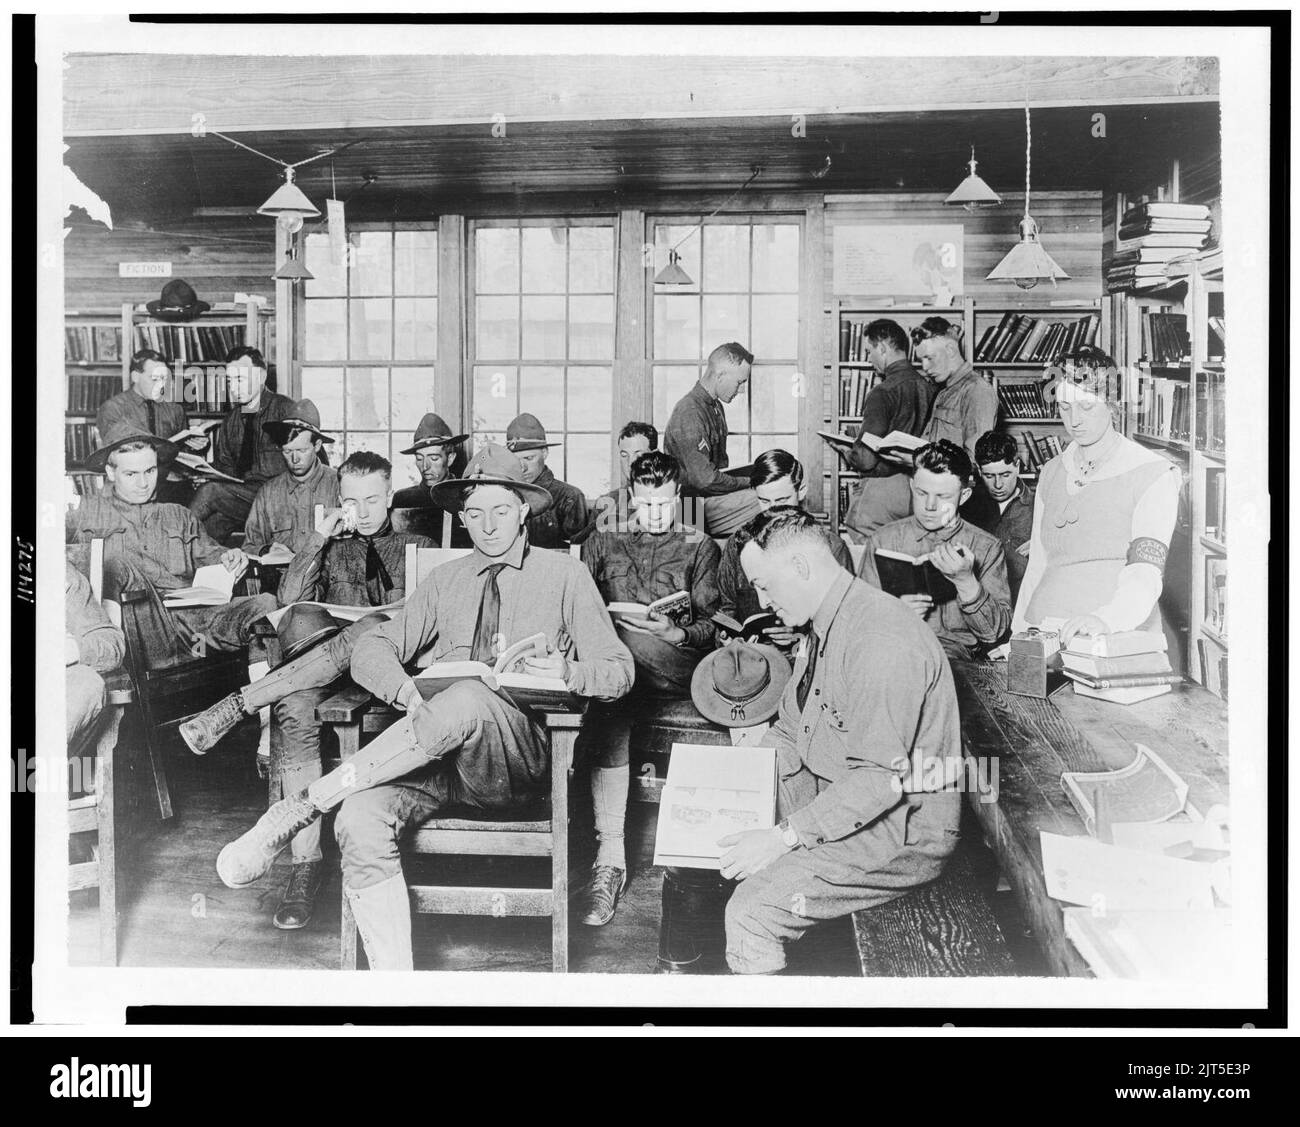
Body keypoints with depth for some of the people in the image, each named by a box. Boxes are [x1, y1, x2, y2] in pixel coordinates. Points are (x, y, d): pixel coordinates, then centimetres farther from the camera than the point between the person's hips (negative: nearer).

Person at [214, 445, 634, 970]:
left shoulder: (564, 574, 14)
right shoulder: (445, 581, 23)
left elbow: (618, 670, 11)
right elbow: (371, 650, 14)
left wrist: (566, 672, -12)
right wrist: (409, 693, -9)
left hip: (519, 755, -3)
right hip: (440, 753, 3)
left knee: (467, 699, -37)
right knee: (360, 819, -27)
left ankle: (302, 806, -27)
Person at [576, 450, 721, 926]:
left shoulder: (699, 547, 18)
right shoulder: (602, 543, 23)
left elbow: (711, 623, 9)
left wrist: (677, 634, -13)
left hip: (678, 667, -1)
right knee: (607, 708, -34)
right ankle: (610, 858, -37)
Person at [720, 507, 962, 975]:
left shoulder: (882, 641, -25)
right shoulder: (822, 628, 9)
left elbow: (879, 779, -29)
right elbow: (788, 733, 17)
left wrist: (784, 836, -28)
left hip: (899, 834, -10)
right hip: (837, 804, 10)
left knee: (752, 912, -22)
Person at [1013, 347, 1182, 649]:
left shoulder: (1154, 476, -1)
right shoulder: (1051, 474, 16)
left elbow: (1145, 576, -13)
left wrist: (1105, 619, -32)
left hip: (1119, 643, -4)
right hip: (1045, 640, 4)